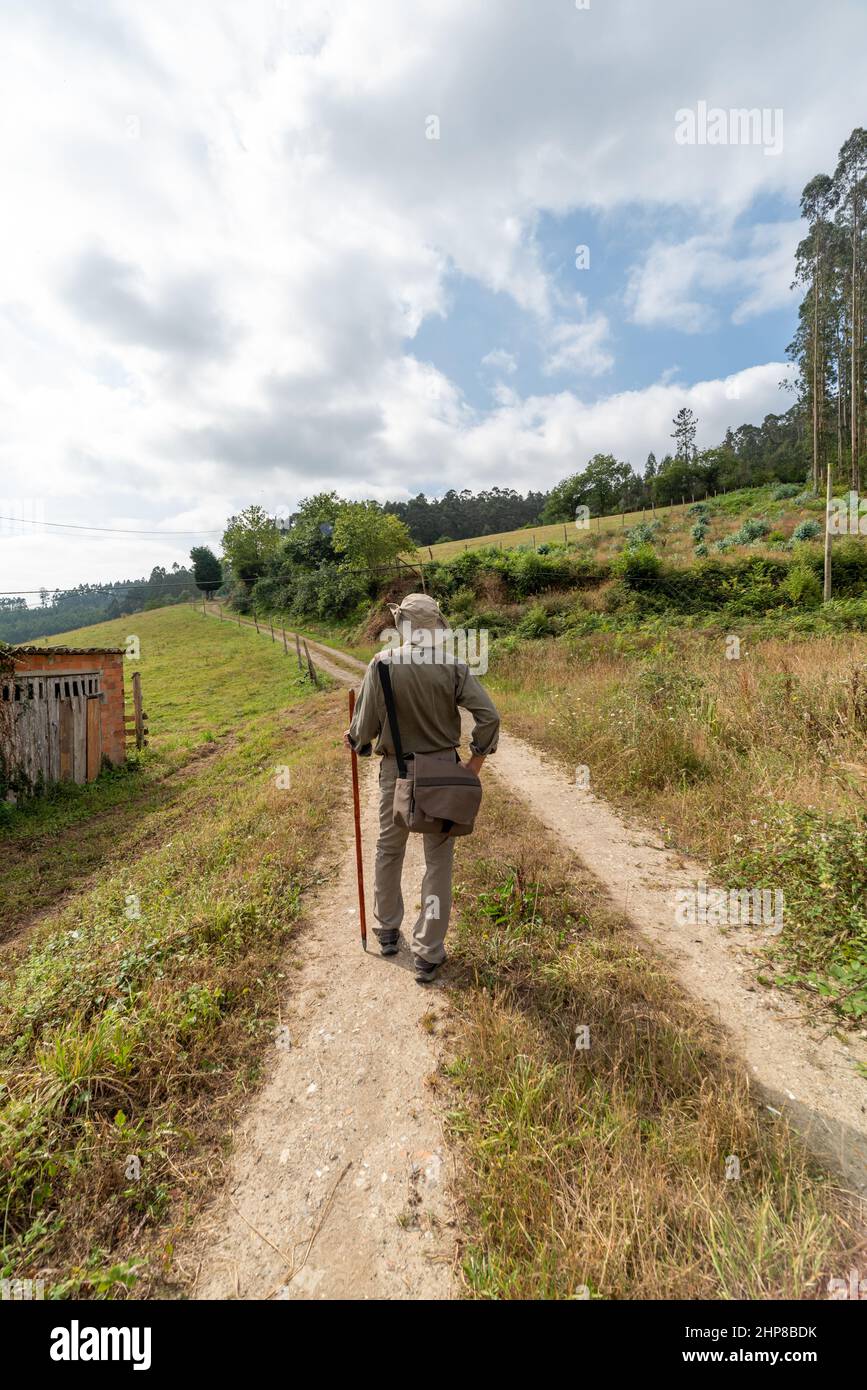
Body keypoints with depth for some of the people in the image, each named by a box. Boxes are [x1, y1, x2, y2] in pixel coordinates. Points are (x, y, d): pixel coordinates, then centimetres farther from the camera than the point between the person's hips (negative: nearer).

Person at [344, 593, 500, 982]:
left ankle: (387, 931, 41)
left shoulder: (382, 663, -12)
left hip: (396, 771, 1)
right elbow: (488, 715, -13)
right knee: (438, 861, 11)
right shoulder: (453, 667, -11)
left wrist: (355, 740, 14)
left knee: (388, 850, 23)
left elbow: (366, 722, -8)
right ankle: (428, 955, 20)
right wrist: (477, 758, 1)